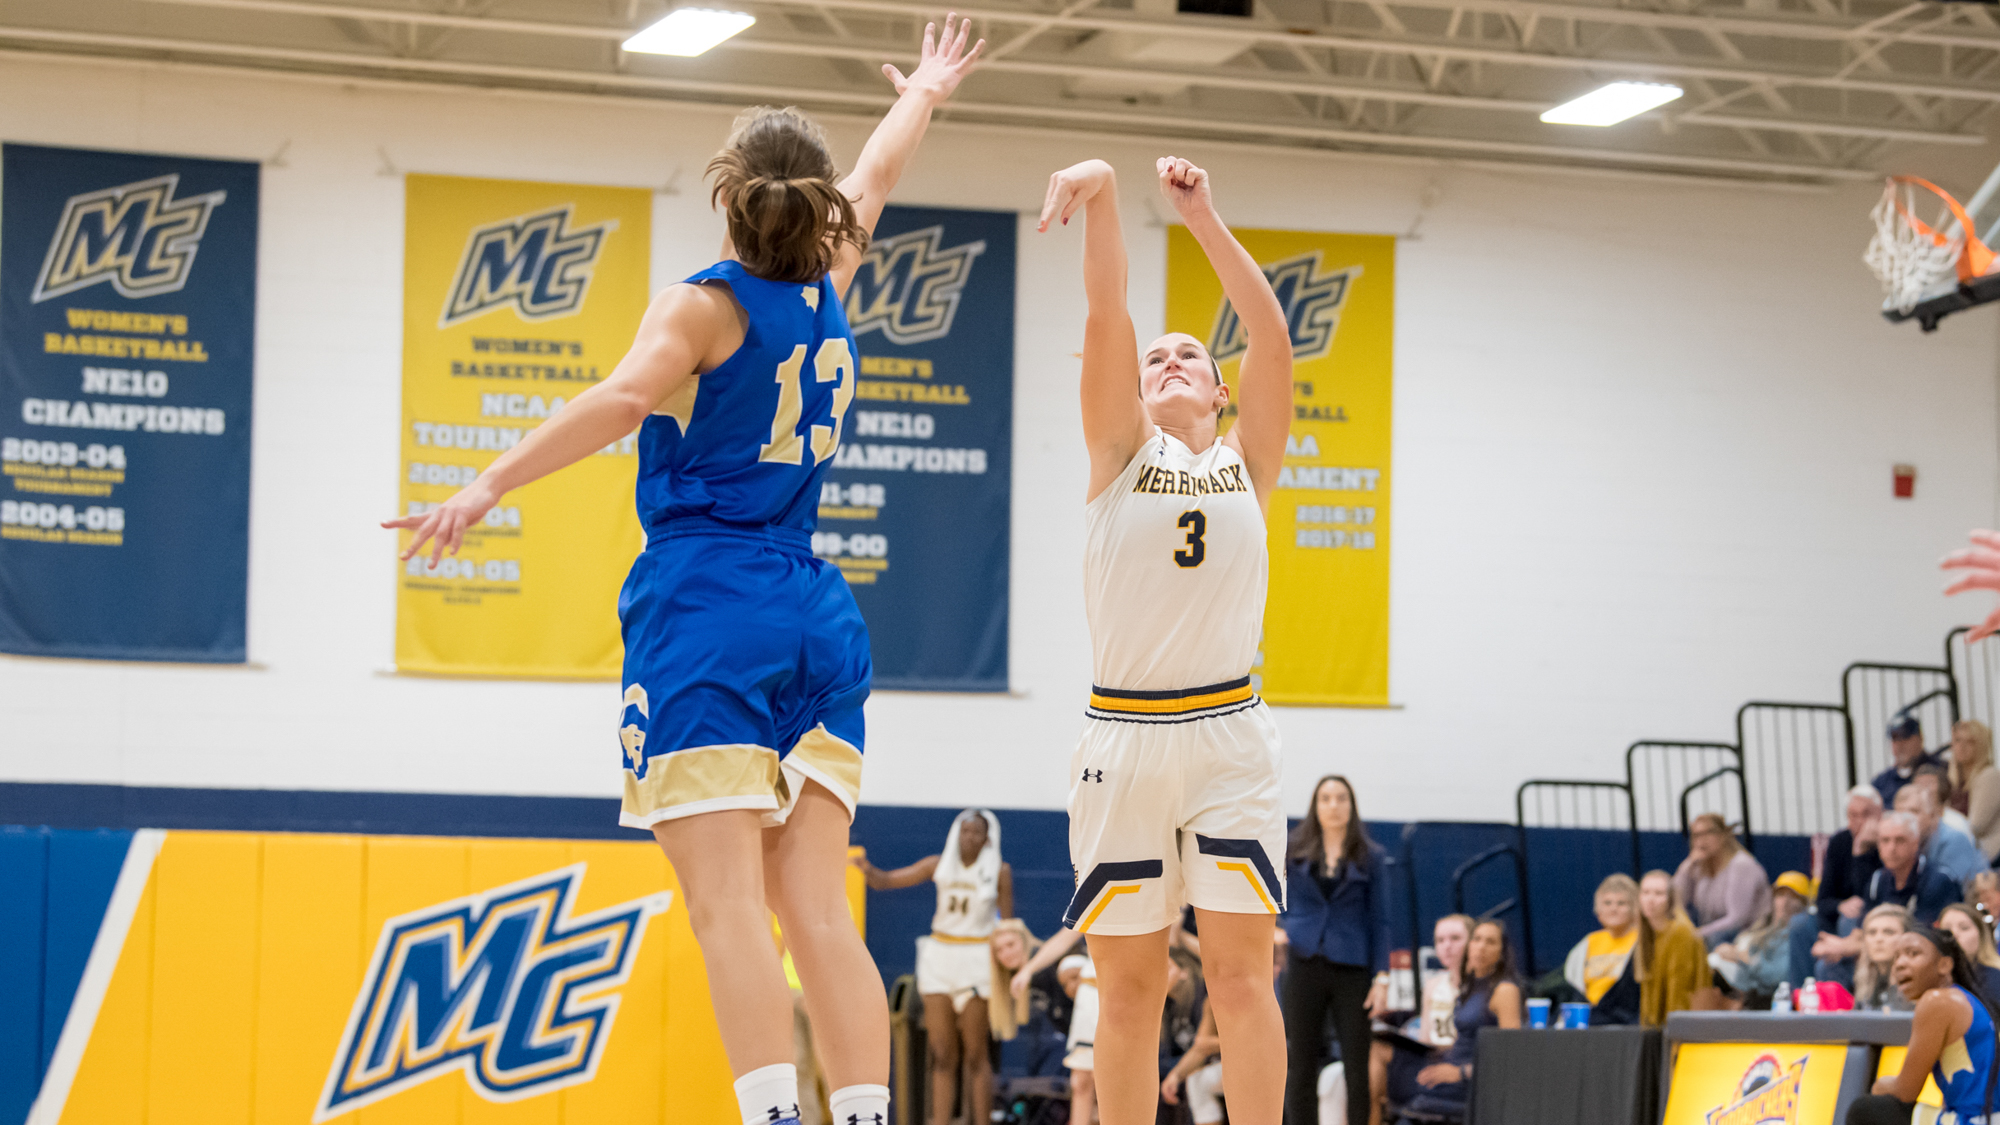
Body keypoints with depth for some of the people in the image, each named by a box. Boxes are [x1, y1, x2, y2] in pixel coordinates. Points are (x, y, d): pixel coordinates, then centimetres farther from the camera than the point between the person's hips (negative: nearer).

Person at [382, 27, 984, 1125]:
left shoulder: (702, 305, -4)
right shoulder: (827, 290, 13)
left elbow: (625, 396, -23)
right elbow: (871, 183, 33)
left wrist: (486, 484, -30)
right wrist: (922, 95, 53)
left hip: (707, 608, -6)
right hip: (816, 617, 6)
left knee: (727, 905, -12)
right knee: (818, 911, 1)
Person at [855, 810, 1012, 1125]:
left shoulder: (999, 872, -2)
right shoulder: (938, 866, 4)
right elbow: (885, 881, 1)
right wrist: (867, 869, -21)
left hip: (976, 960, -3)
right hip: (938, 958, 3)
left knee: (974, 1054, -3)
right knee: (942, 1055, 2)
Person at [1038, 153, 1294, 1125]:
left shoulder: (1248, 460, 13)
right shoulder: (1121, 453, 9)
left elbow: (1271, 330, -1)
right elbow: (1105, 315, -5)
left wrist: (1202, 217, -8)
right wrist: (1101, 198, -20)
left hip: (1226, 732, 0)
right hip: (1122, 733, 0)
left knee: (1240, 967, -7)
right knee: (1127, 983, 2)